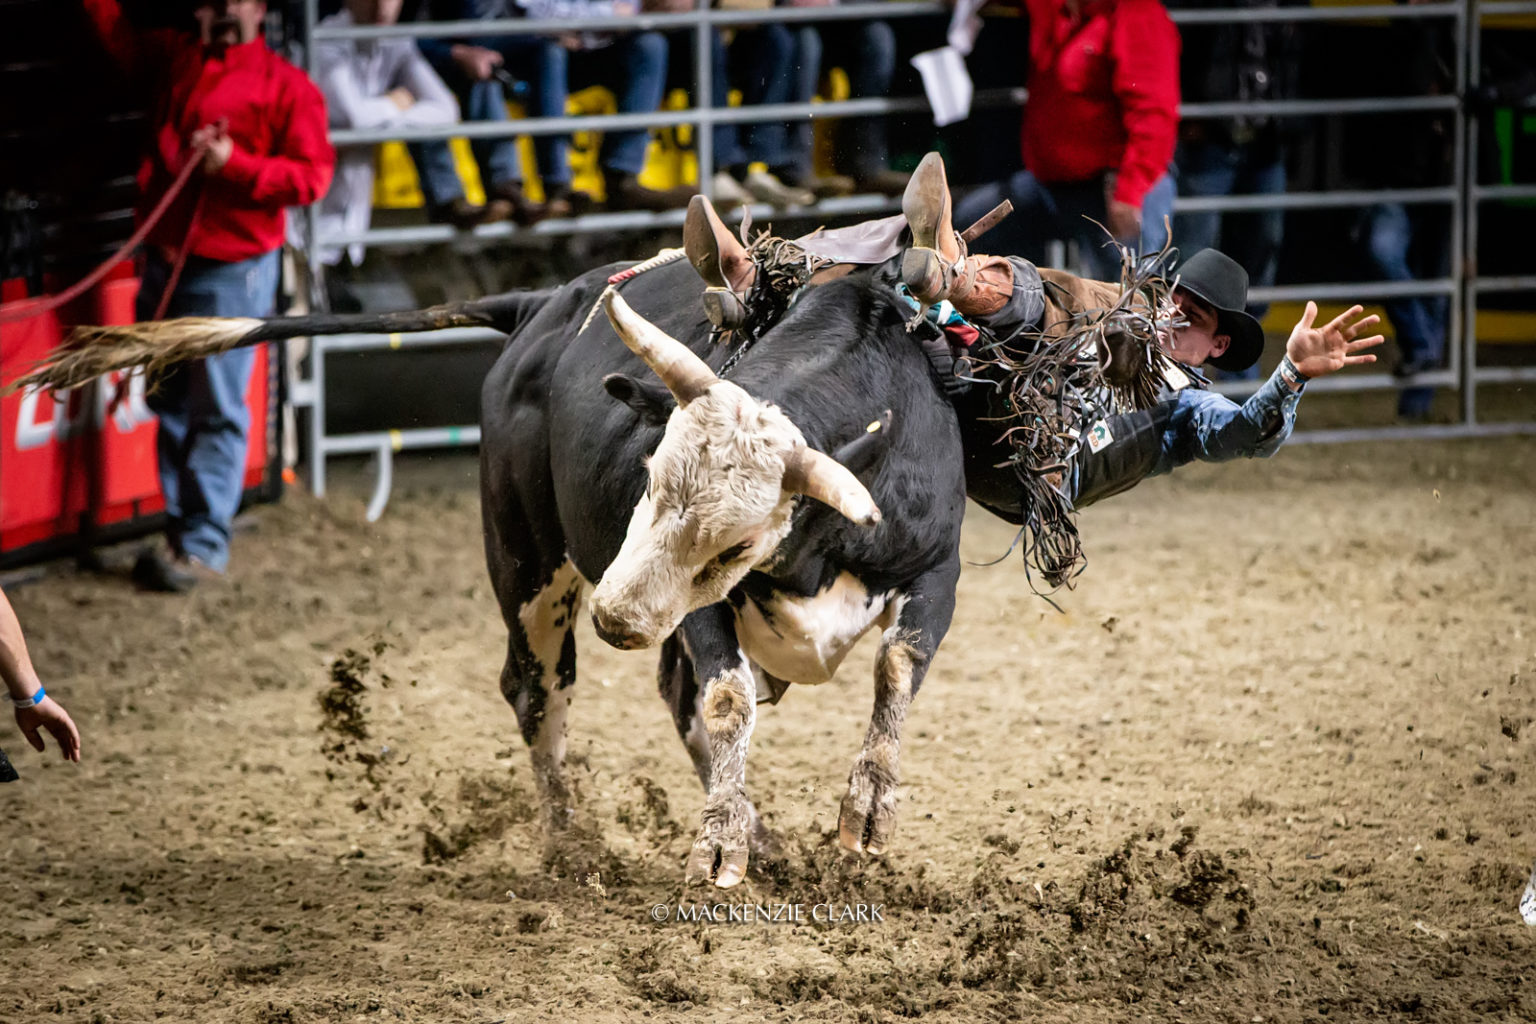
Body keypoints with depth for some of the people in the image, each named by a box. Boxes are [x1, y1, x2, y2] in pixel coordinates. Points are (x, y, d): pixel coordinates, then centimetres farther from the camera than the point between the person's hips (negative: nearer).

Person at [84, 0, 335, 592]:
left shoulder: (286, 86, -2)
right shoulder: (174, 59, 13)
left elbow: (312, 176, -7)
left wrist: (235, 164, -17)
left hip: (232, 270, -6)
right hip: (165, 263, 6)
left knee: (217, 411, -6)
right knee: (171, 405, 7)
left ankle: (204, 545, -6)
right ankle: (180, 531, 13)